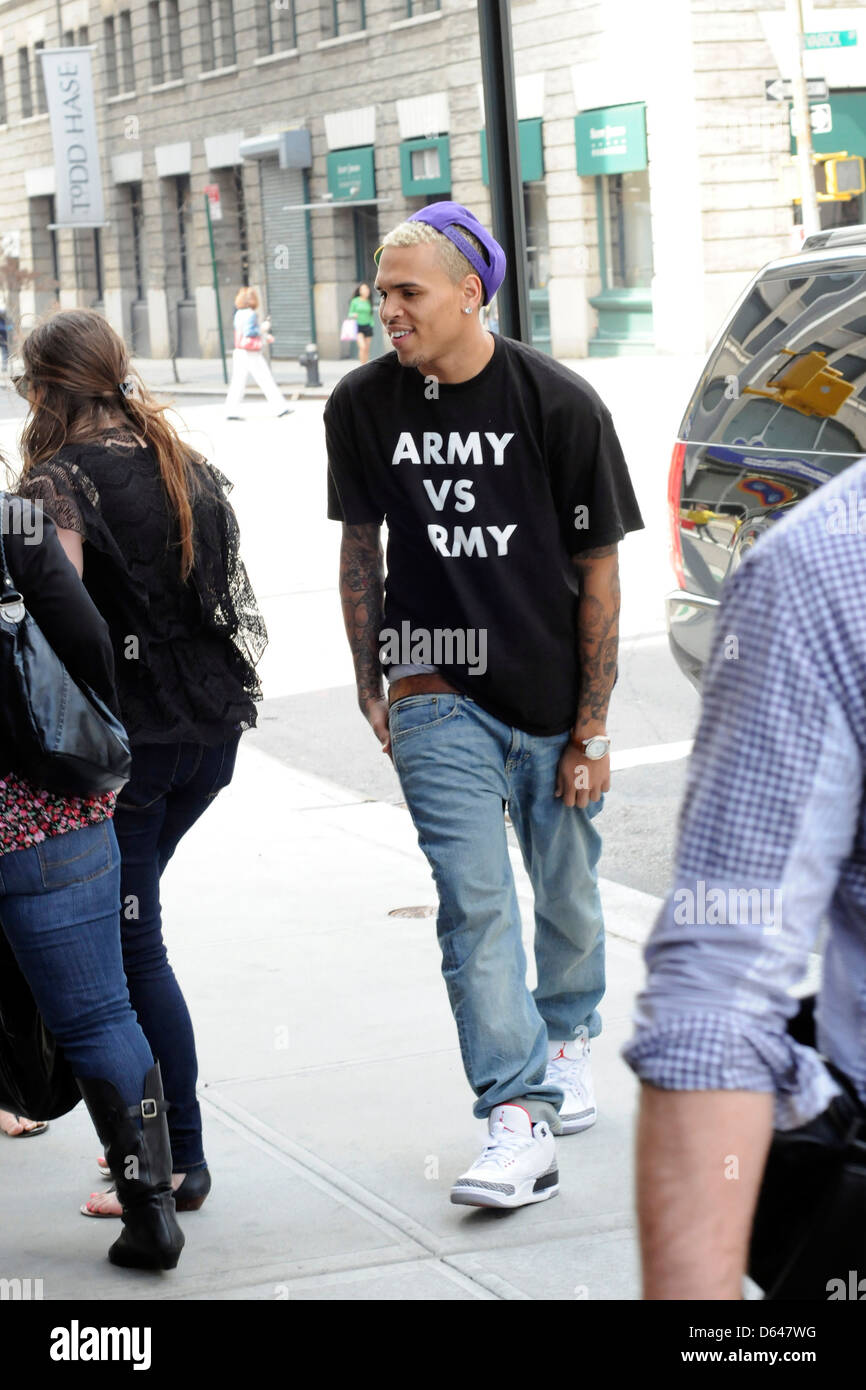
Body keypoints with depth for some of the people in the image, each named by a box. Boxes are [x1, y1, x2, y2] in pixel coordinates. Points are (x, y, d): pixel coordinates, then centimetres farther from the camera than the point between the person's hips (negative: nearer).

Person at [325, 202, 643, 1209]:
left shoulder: (560, 404, -10)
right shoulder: (363, 406, -2)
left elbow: (598, 570, -5)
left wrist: (591, 729, -6)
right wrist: (370, 686, 9)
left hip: (553, 697, 0)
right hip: (439, 697, 1)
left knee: (565, 893, 14)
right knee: (474, 900, -12)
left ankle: (567, 1044, 41)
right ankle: (518, 1122, -12)